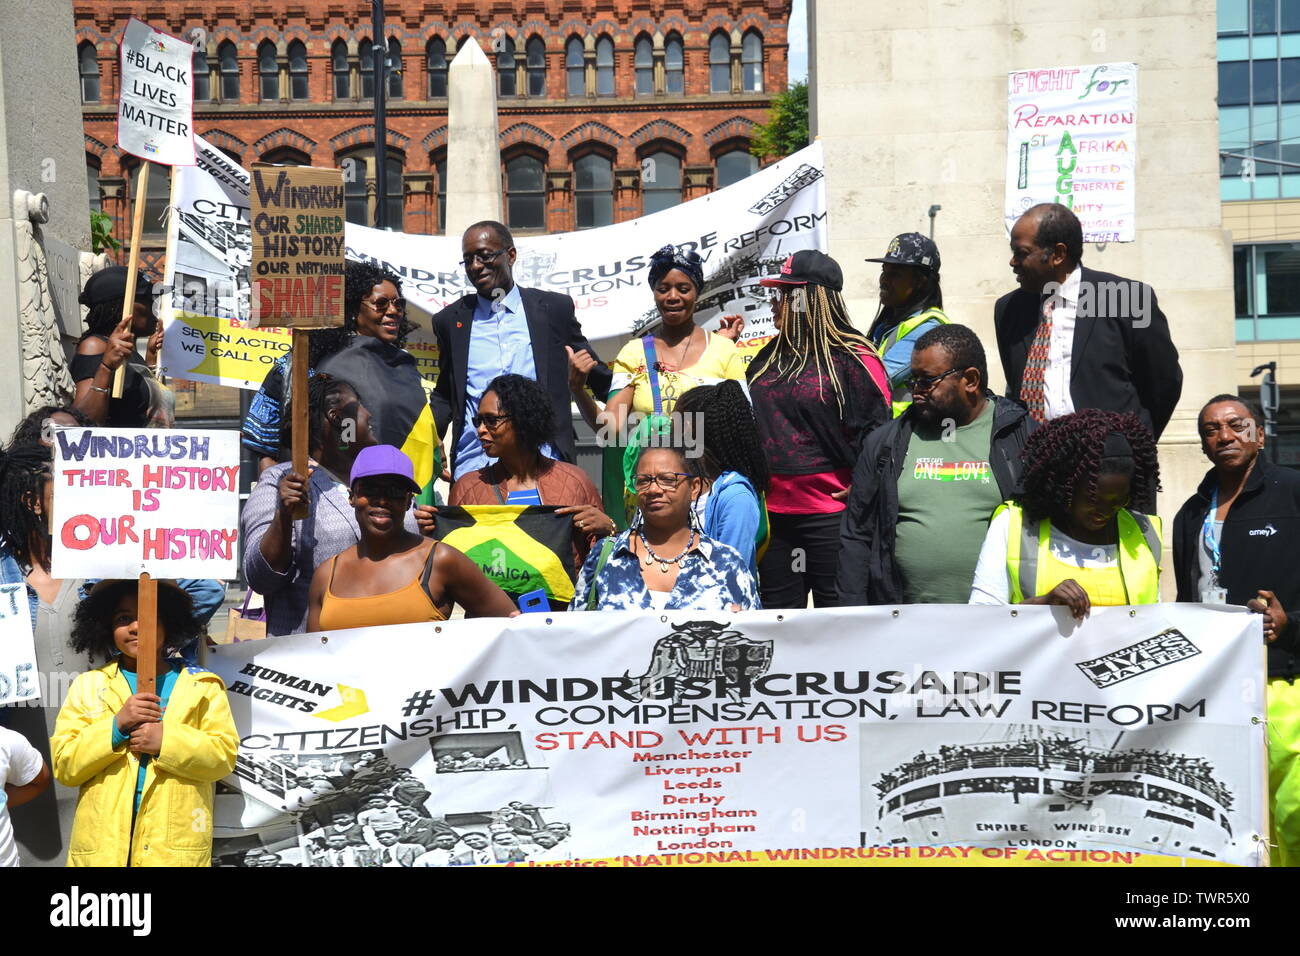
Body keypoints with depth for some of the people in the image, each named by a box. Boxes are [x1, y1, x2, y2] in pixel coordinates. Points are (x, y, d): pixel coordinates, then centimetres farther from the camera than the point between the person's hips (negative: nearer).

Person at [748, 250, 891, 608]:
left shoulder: (853, 357, -8)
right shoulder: (769, 356, 14)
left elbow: (879, 428, -10)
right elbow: (749, 422, 27)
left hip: (830, 514, -7)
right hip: (773, 510, 7)